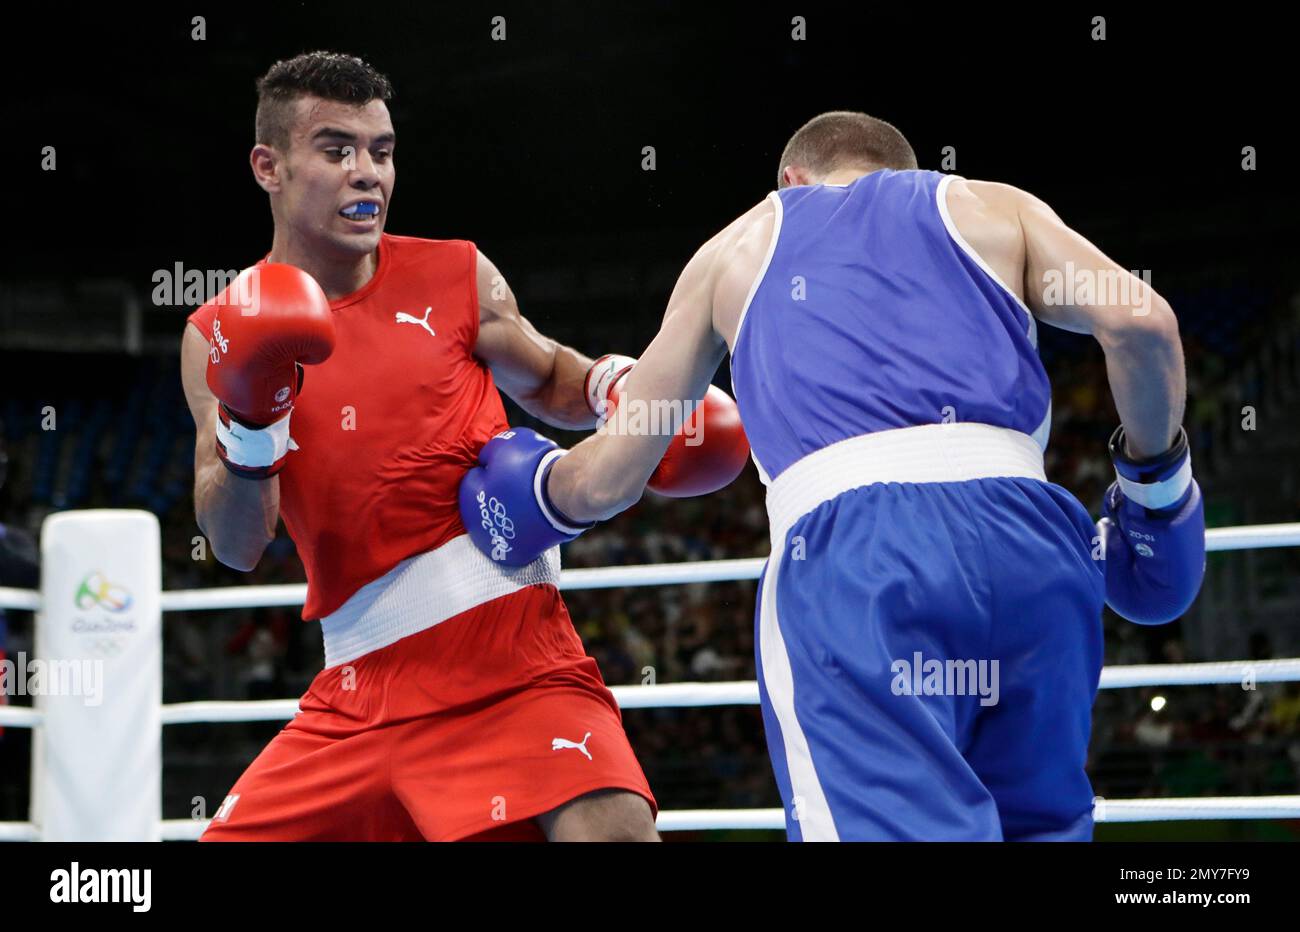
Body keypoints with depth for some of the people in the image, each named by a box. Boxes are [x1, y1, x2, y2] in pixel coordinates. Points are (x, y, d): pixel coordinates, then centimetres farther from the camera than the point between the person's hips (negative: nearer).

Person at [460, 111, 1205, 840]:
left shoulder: (739, 245, 29)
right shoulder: (992, 206, 28)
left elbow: (610, 477, 29)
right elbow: (1140, 319, 8)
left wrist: (537, 492, 51)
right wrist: (1154, 478, 23)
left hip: (842, 547, -2)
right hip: (1023, 527, 2)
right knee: (1038, 823, 19)